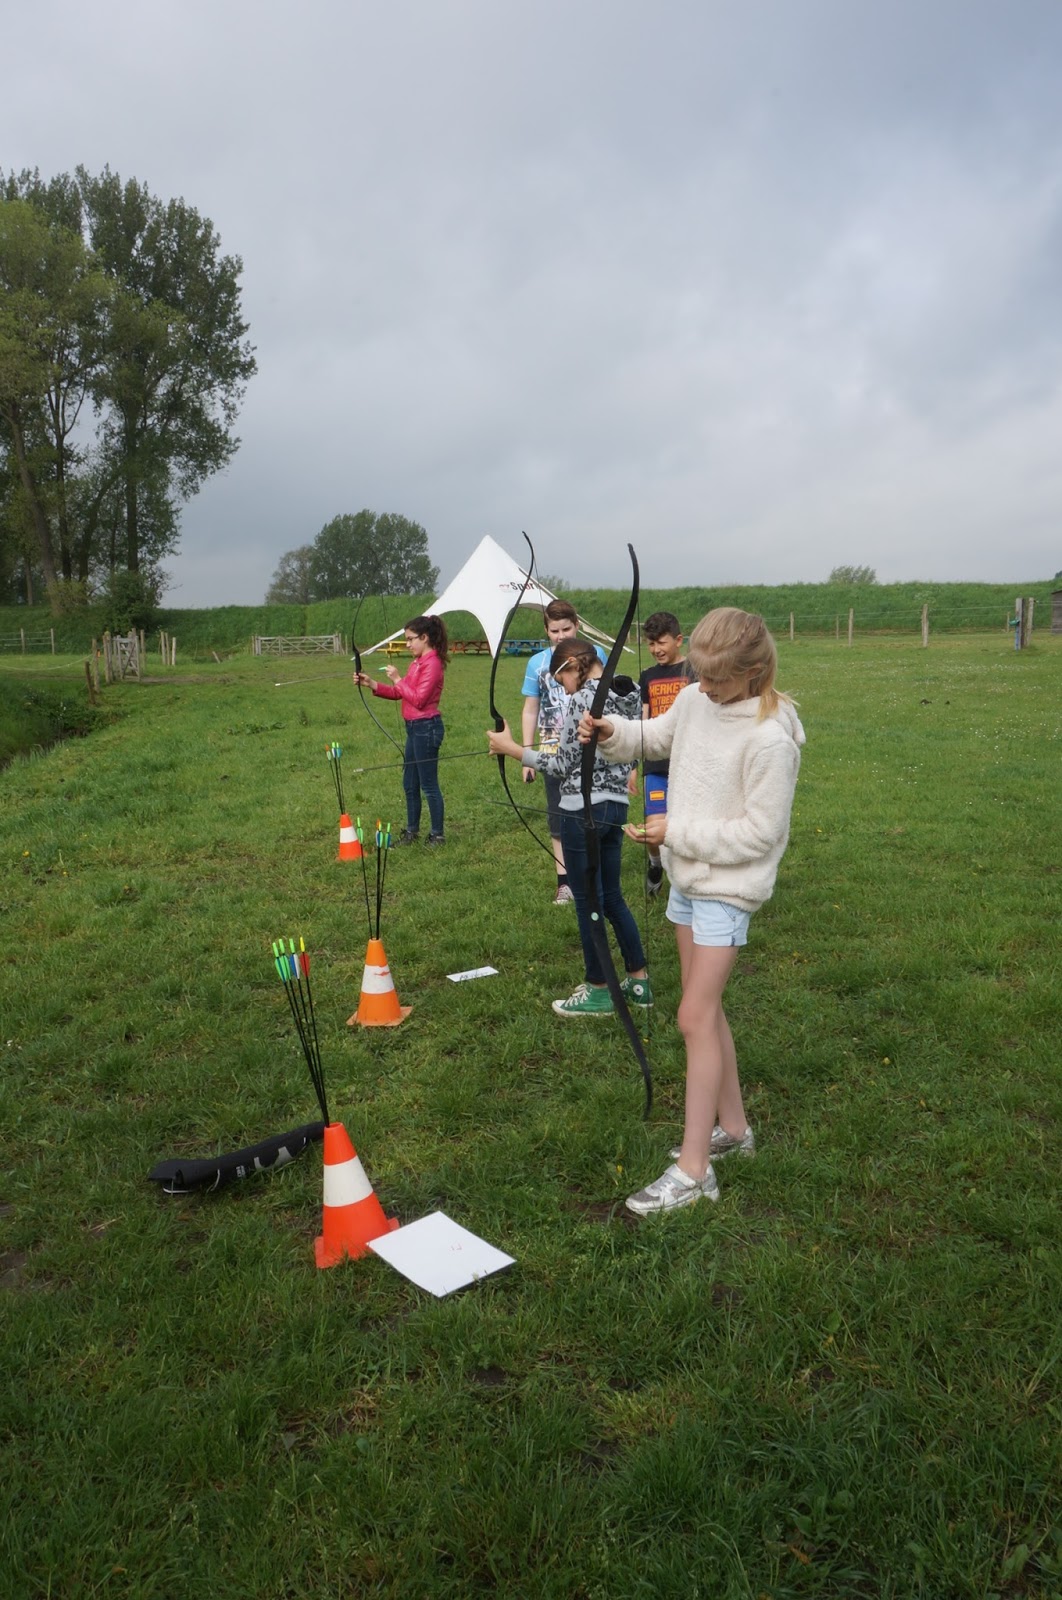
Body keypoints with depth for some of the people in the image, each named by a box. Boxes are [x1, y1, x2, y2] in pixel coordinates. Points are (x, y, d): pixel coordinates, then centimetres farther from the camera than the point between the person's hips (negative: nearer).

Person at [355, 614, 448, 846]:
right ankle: (412, 831, 26)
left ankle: (437, 835, 8)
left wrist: (398, 679, -16)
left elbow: (418, 699, -21)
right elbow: (399, 693, 14)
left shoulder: (432, 663, -15)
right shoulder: (418, 662, 13)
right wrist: (372, 684, 4)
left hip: (426, 728, -10)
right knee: (410, 784, 16)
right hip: (415, 728, 10)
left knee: (428, 785, -2)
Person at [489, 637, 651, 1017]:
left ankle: (598, 991, 16)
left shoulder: (582, 700, -15)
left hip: (583, 809, -8)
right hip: (616, 804, 8)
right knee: (613, 897, 18)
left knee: (587, 901, 4)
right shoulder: (626, 695, 9)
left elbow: (563, 766, -14)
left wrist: (512, 749, -7)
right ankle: (638, 982, 26)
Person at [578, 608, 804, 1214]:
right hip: (688, 874, 8)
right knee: (706, 1008, 17)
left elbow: (759, 833, -21)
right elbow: (658, 735, 18)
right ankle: (733, 1128, 34)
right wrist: (612, 733, -2)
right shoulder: (697, 698, -2)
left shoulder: (770, 739, -24)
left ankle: (694, 1169, 4)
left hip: (727, 886, -8)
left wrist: (676, 832, -18)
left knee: (695, 1016, -7)